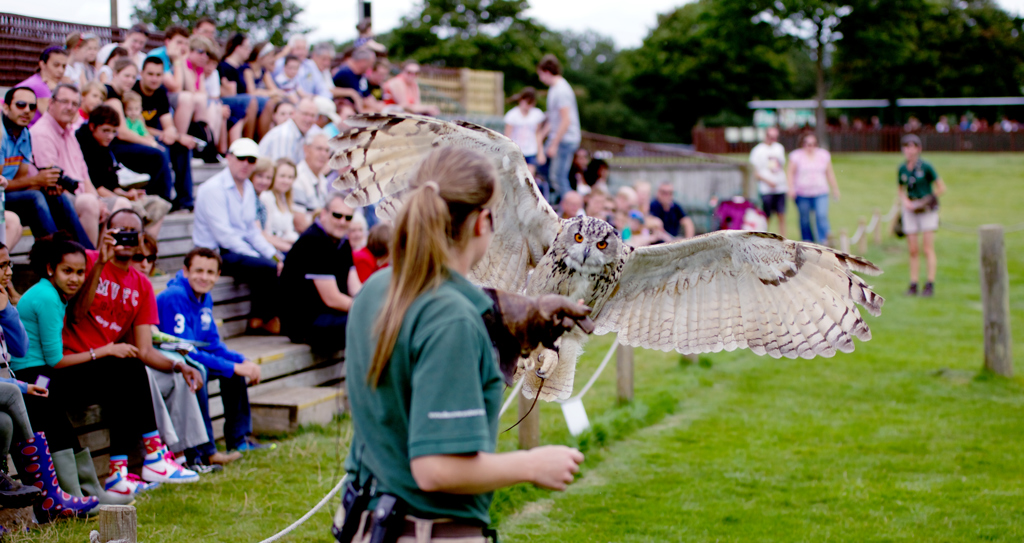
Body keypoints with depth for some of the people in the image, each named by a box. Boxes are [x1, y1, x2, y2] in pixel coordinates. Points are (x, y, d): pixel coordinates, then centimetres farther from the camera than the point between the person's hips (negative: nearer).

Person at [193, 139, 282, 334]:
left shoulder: (249, 188, 14)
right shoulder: (213, 188, -13)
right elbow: (224, 235, -20)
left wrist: (274, 254, 0)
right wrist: (258, 257, -23)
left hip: (242, 247, 9)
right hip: (216, 254, -9)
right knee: (267, 268, -28)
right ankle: (260, 317, -9)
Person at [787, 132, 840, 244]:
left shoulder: (824, 155, 9)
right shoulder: (797, 155, 1)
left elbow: (830, 174, 15)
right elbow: (790, 172, 0)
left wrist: (835, 189, 17)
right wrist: (791, 188, -11)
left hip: (820, 194, 1)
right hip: (802, 194, -1)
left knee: (822, 216, -14)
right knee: (805, 219, 4)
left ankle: (824, 241, -18)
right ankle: (807, 242, 18)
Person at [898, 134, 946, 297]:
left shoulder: (925, 167, -10)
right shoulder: (902, 169, 4)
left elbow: (942, 188, -5)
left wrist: (925, 201, -10)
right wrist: (904, 201, -2)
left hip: (927, 210, -4)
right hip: (910, 211, 4)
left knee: (928, 249, -5)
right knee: (913, 251, 3)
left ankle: (930, 285, -3)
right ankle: (913, 285, 7)